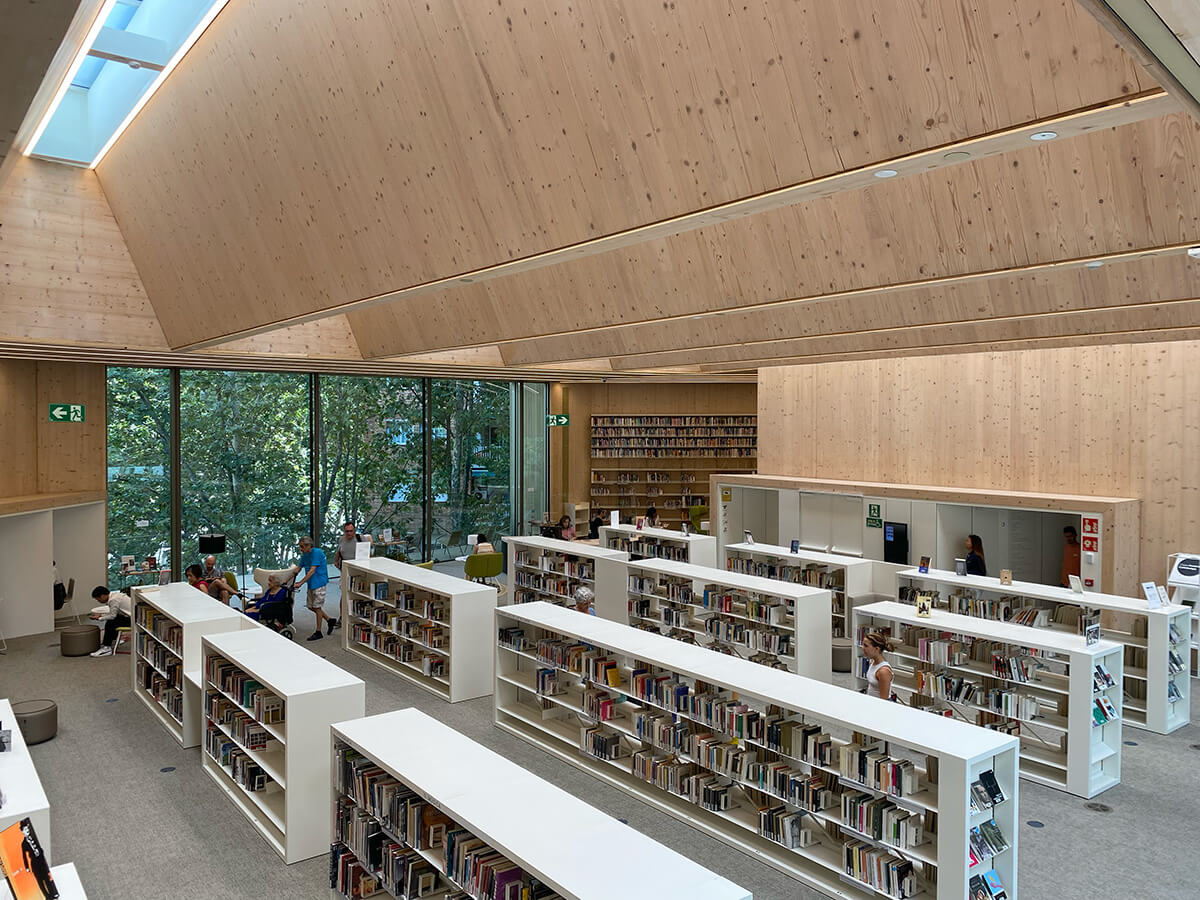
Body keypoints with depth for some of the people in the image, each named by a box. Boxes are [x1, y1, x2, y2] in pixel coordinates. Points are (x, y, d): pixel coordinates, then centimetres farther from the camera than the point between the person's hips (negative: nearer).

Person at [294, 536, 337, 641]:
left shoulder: (316, 552, -18)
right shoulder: (304, 555, 8)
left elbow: (312, 570, -23)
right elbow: (298, 568, 15)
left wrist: (300, 583, -25)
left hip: (319, 583, -9)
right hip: (311, 583, 9)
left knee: (317, 607, -2)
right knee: (311, 606, 12)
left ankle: (318, 632, 7)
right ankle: (330, 620, 27)